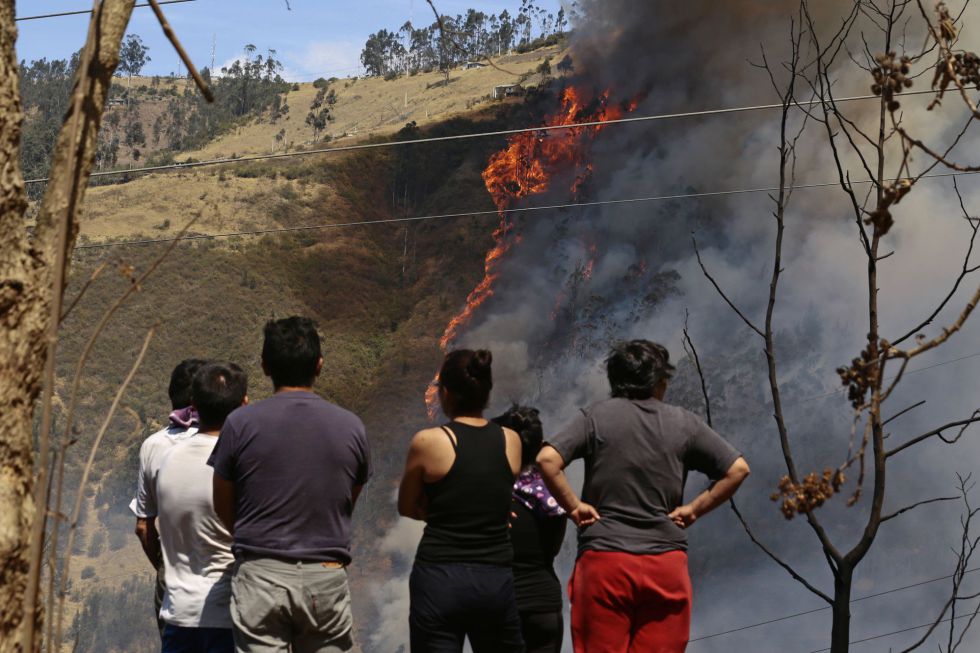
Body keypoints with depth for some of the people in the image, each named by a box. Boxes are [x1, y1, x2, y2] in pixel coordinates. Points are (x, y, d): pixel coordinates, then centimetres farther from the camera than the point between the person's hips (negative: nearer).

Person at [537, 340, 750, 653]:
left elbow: (547, 459, -13)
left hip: (604, 561, -1)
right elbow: (738, 469, 6)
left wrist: (573, 506, -2)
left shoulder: (596, 416, 1)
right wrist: (695, 509, 8)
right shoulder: (683, 423, 6)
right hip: (667, 564, 2)